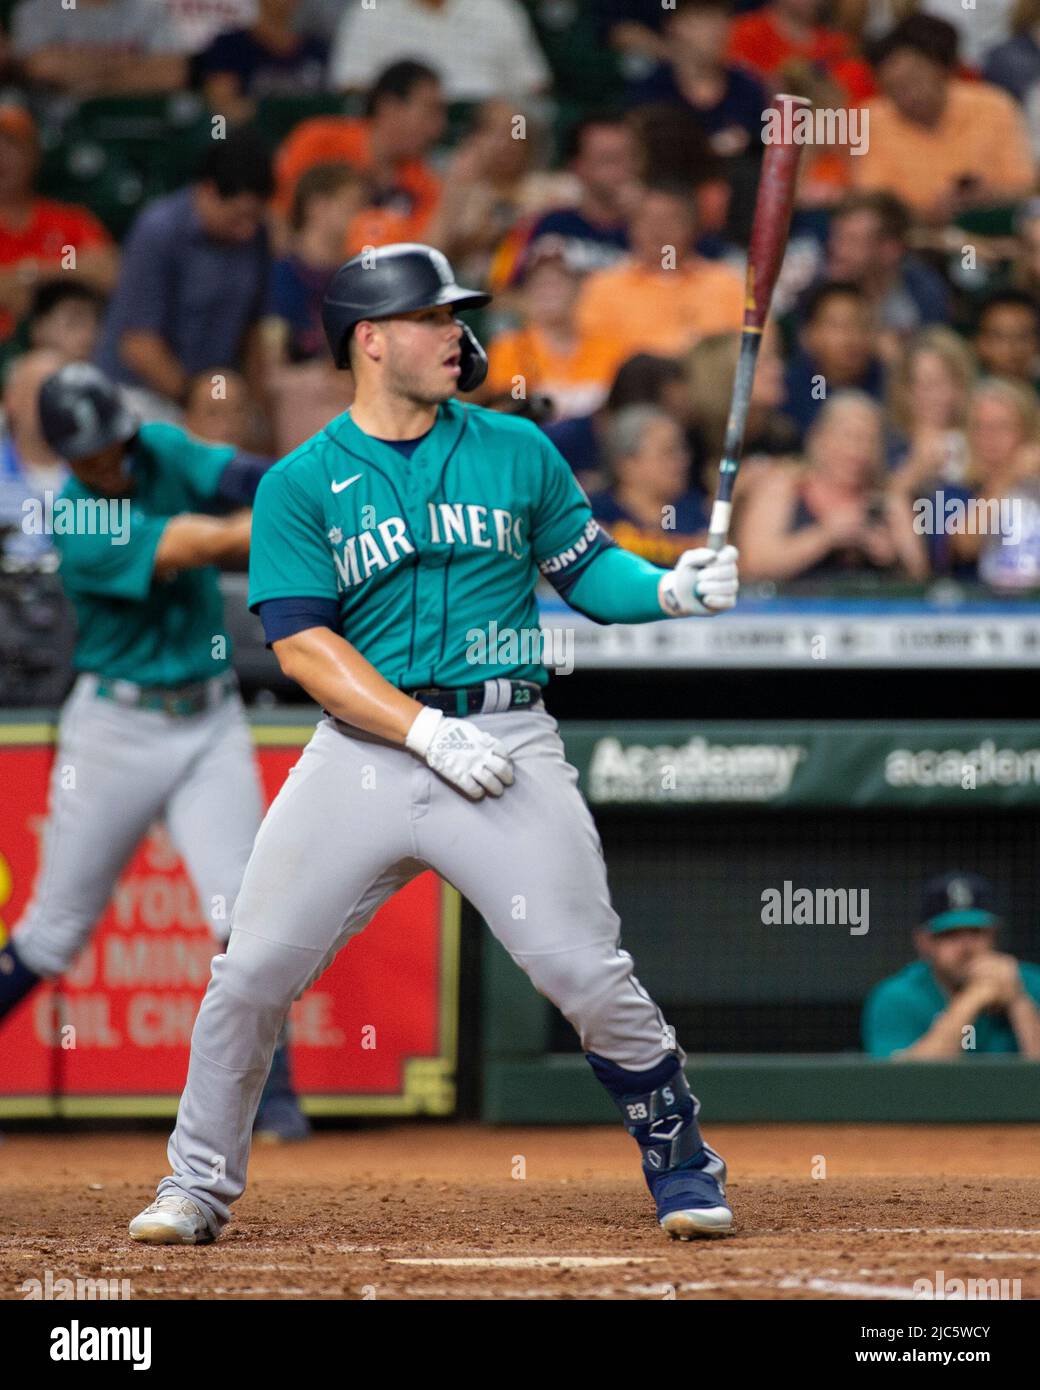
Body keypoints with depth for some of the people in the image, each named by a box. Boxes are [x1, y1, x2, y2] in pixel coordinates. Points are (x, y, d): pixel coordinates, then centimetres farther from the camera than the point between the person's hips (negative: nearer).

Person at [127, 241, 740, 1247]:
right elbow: (303, 644, -6)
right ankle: (197, 1187, 13)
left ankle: (682, 1166, 10)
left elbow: (587, 568, 12)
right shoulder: (299, 484, 2)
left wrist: (669, 589, -10)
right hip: (364, 744, 0)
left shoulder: (516, 451, 10)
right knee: (251, 974, -3)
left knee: (588, 973, -8)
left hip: (505, 743, 0)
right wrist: (429, 733, -16)